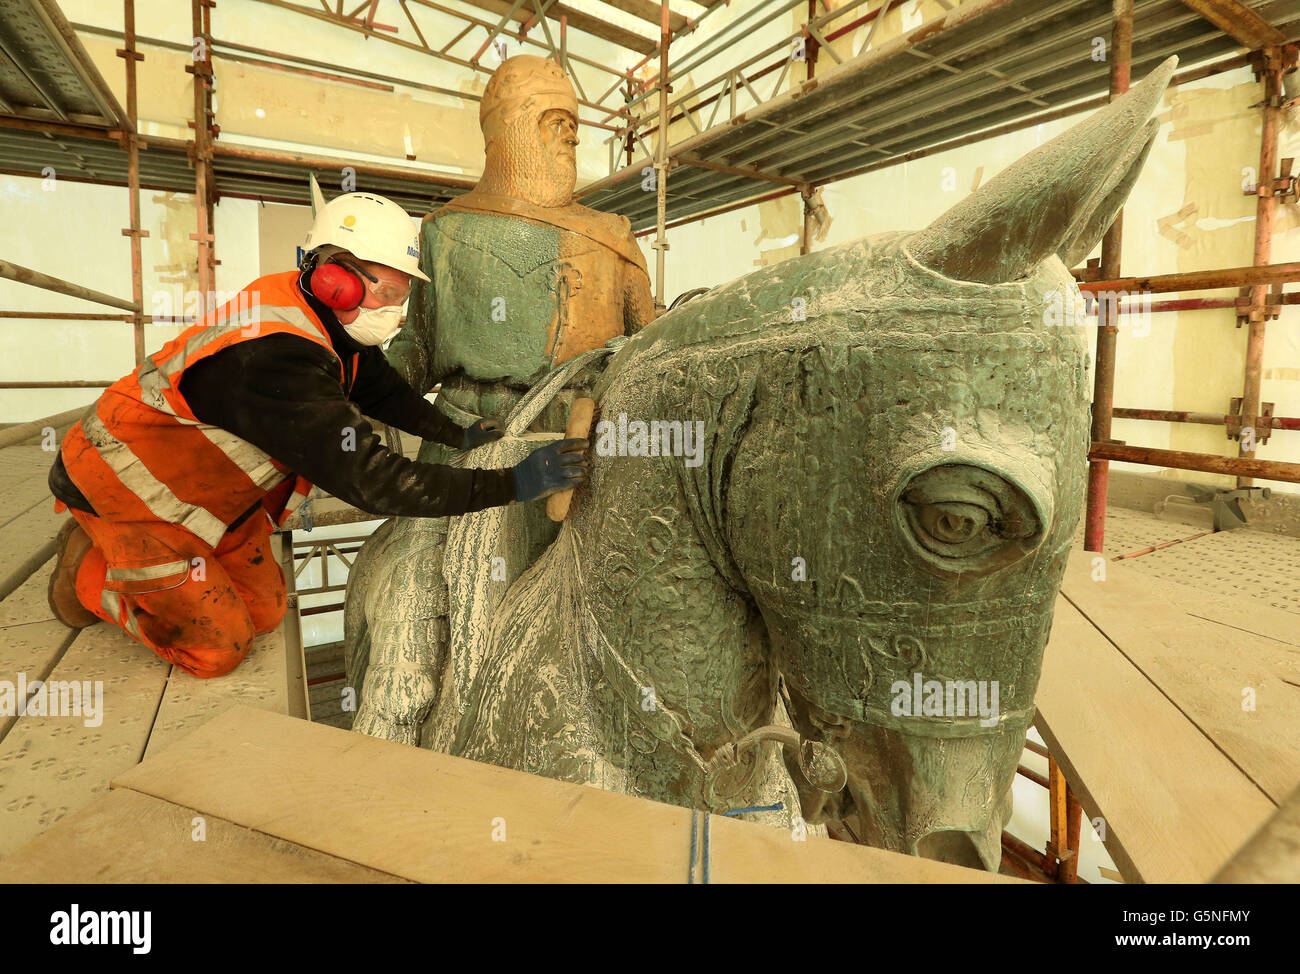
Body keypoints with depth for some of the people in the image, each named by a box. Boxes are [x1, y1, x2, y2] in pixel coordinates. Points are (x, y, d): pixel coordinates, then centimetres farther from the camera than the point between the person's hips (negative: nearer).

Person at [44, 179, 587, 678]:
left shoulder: (332, 323, -10)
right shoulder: (275, 360, -40)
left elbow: (381, 390, 10)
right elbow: (370, 481, -42)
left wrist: (458, 436, 11)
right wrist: (512, 485, -41)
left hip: (203, 483, 8)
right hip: (126, 488, -8)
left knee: (263, 611, 10)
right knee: (217, 648, -3)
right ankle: (90, 572, 16)